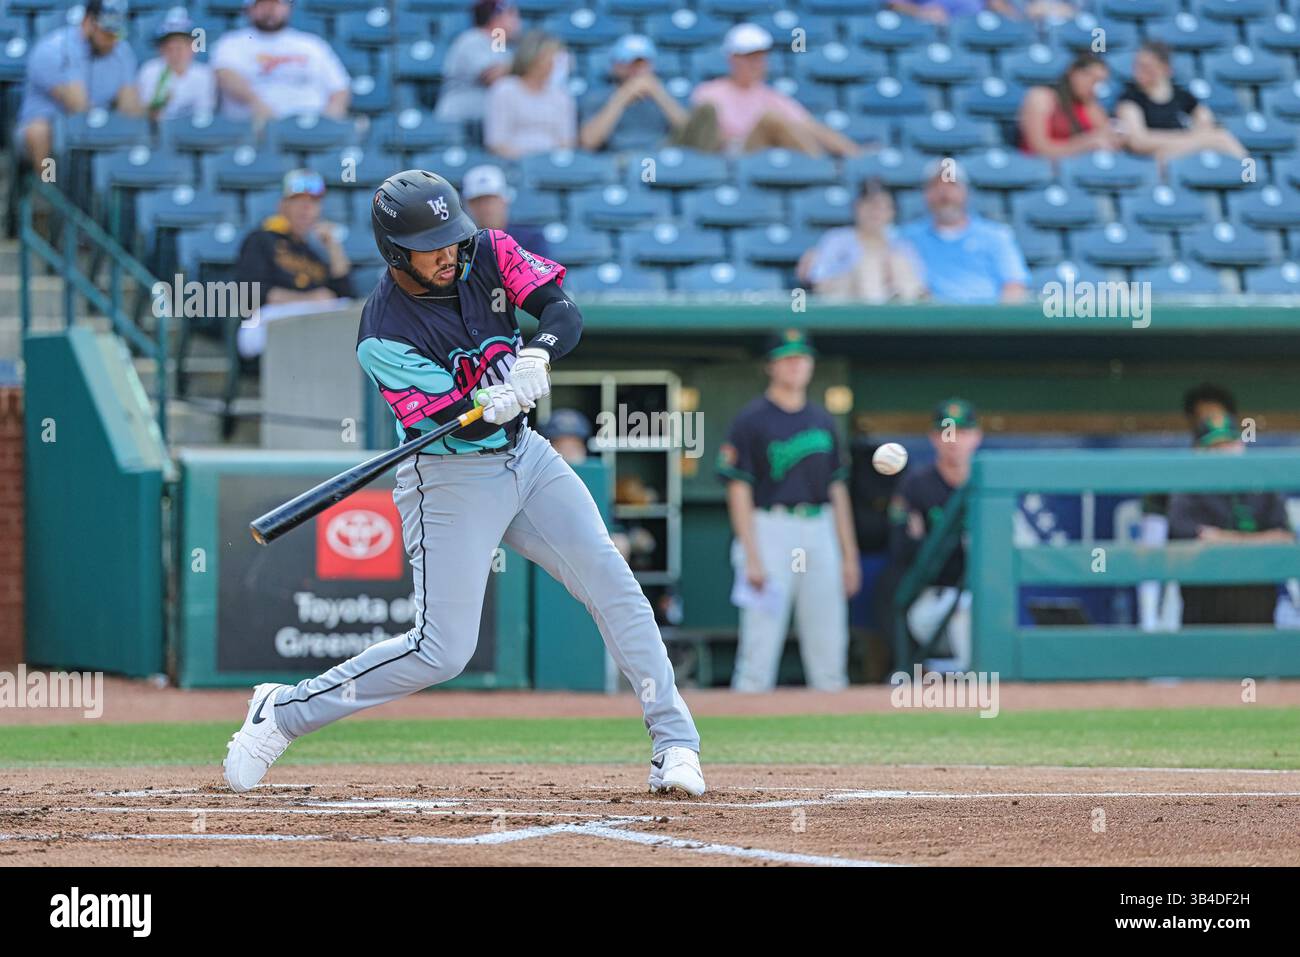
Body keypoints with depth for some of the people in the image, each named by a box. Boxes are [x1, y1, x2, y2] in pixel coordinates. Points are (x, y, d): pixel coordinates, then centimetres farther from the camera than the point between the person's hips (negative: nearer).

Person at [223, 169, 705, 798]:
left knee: (612, 584, -4)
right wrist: (493, 404, -46)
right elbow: (458, 422, -24)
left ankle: (674, 743, 2)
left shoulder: (489, 253, -6)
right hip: (450, 479, -6)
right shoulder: (384, 336, -22)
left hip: (525, 456, 6)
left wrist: (538, 354, -34)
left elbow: (563, 313, -13)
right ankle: (282, 714, 4)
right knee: (441, 651, -10)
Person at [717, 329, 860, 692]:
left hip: (820, 531, 6)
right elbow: (739, 489, -7)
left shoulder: (822, 420, 15)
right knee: (761, 645, -8)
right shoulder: (752, 419, -3)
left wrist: (849, 554, 13)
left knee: (829, 647, 6)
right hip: (770, 530, -6)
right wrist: (751, 558, -14)